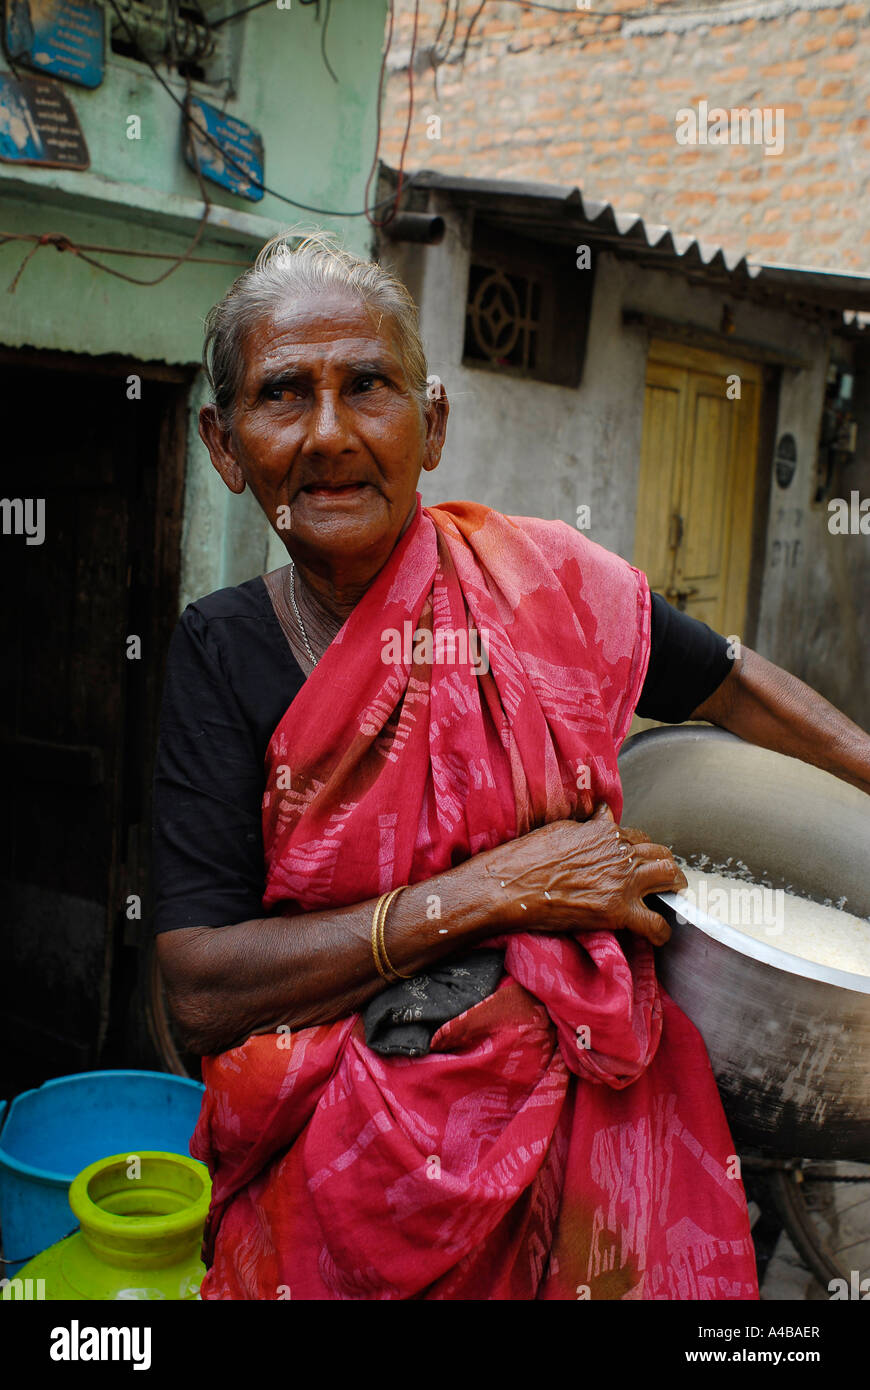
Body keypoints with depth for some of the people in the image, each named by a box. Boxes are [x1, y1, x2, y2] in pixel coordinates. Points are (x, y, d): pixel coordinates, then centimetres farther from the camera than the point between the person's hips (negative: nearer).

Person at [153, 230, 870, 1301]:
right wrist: (496, 891, -21)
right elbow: (199, 990, -17)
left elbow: (730, 685, 11)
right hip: (336, 1182, 0)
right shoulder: (223, 649, -9)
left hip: (585, 1125, 1)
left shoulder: (542, 582, -9)